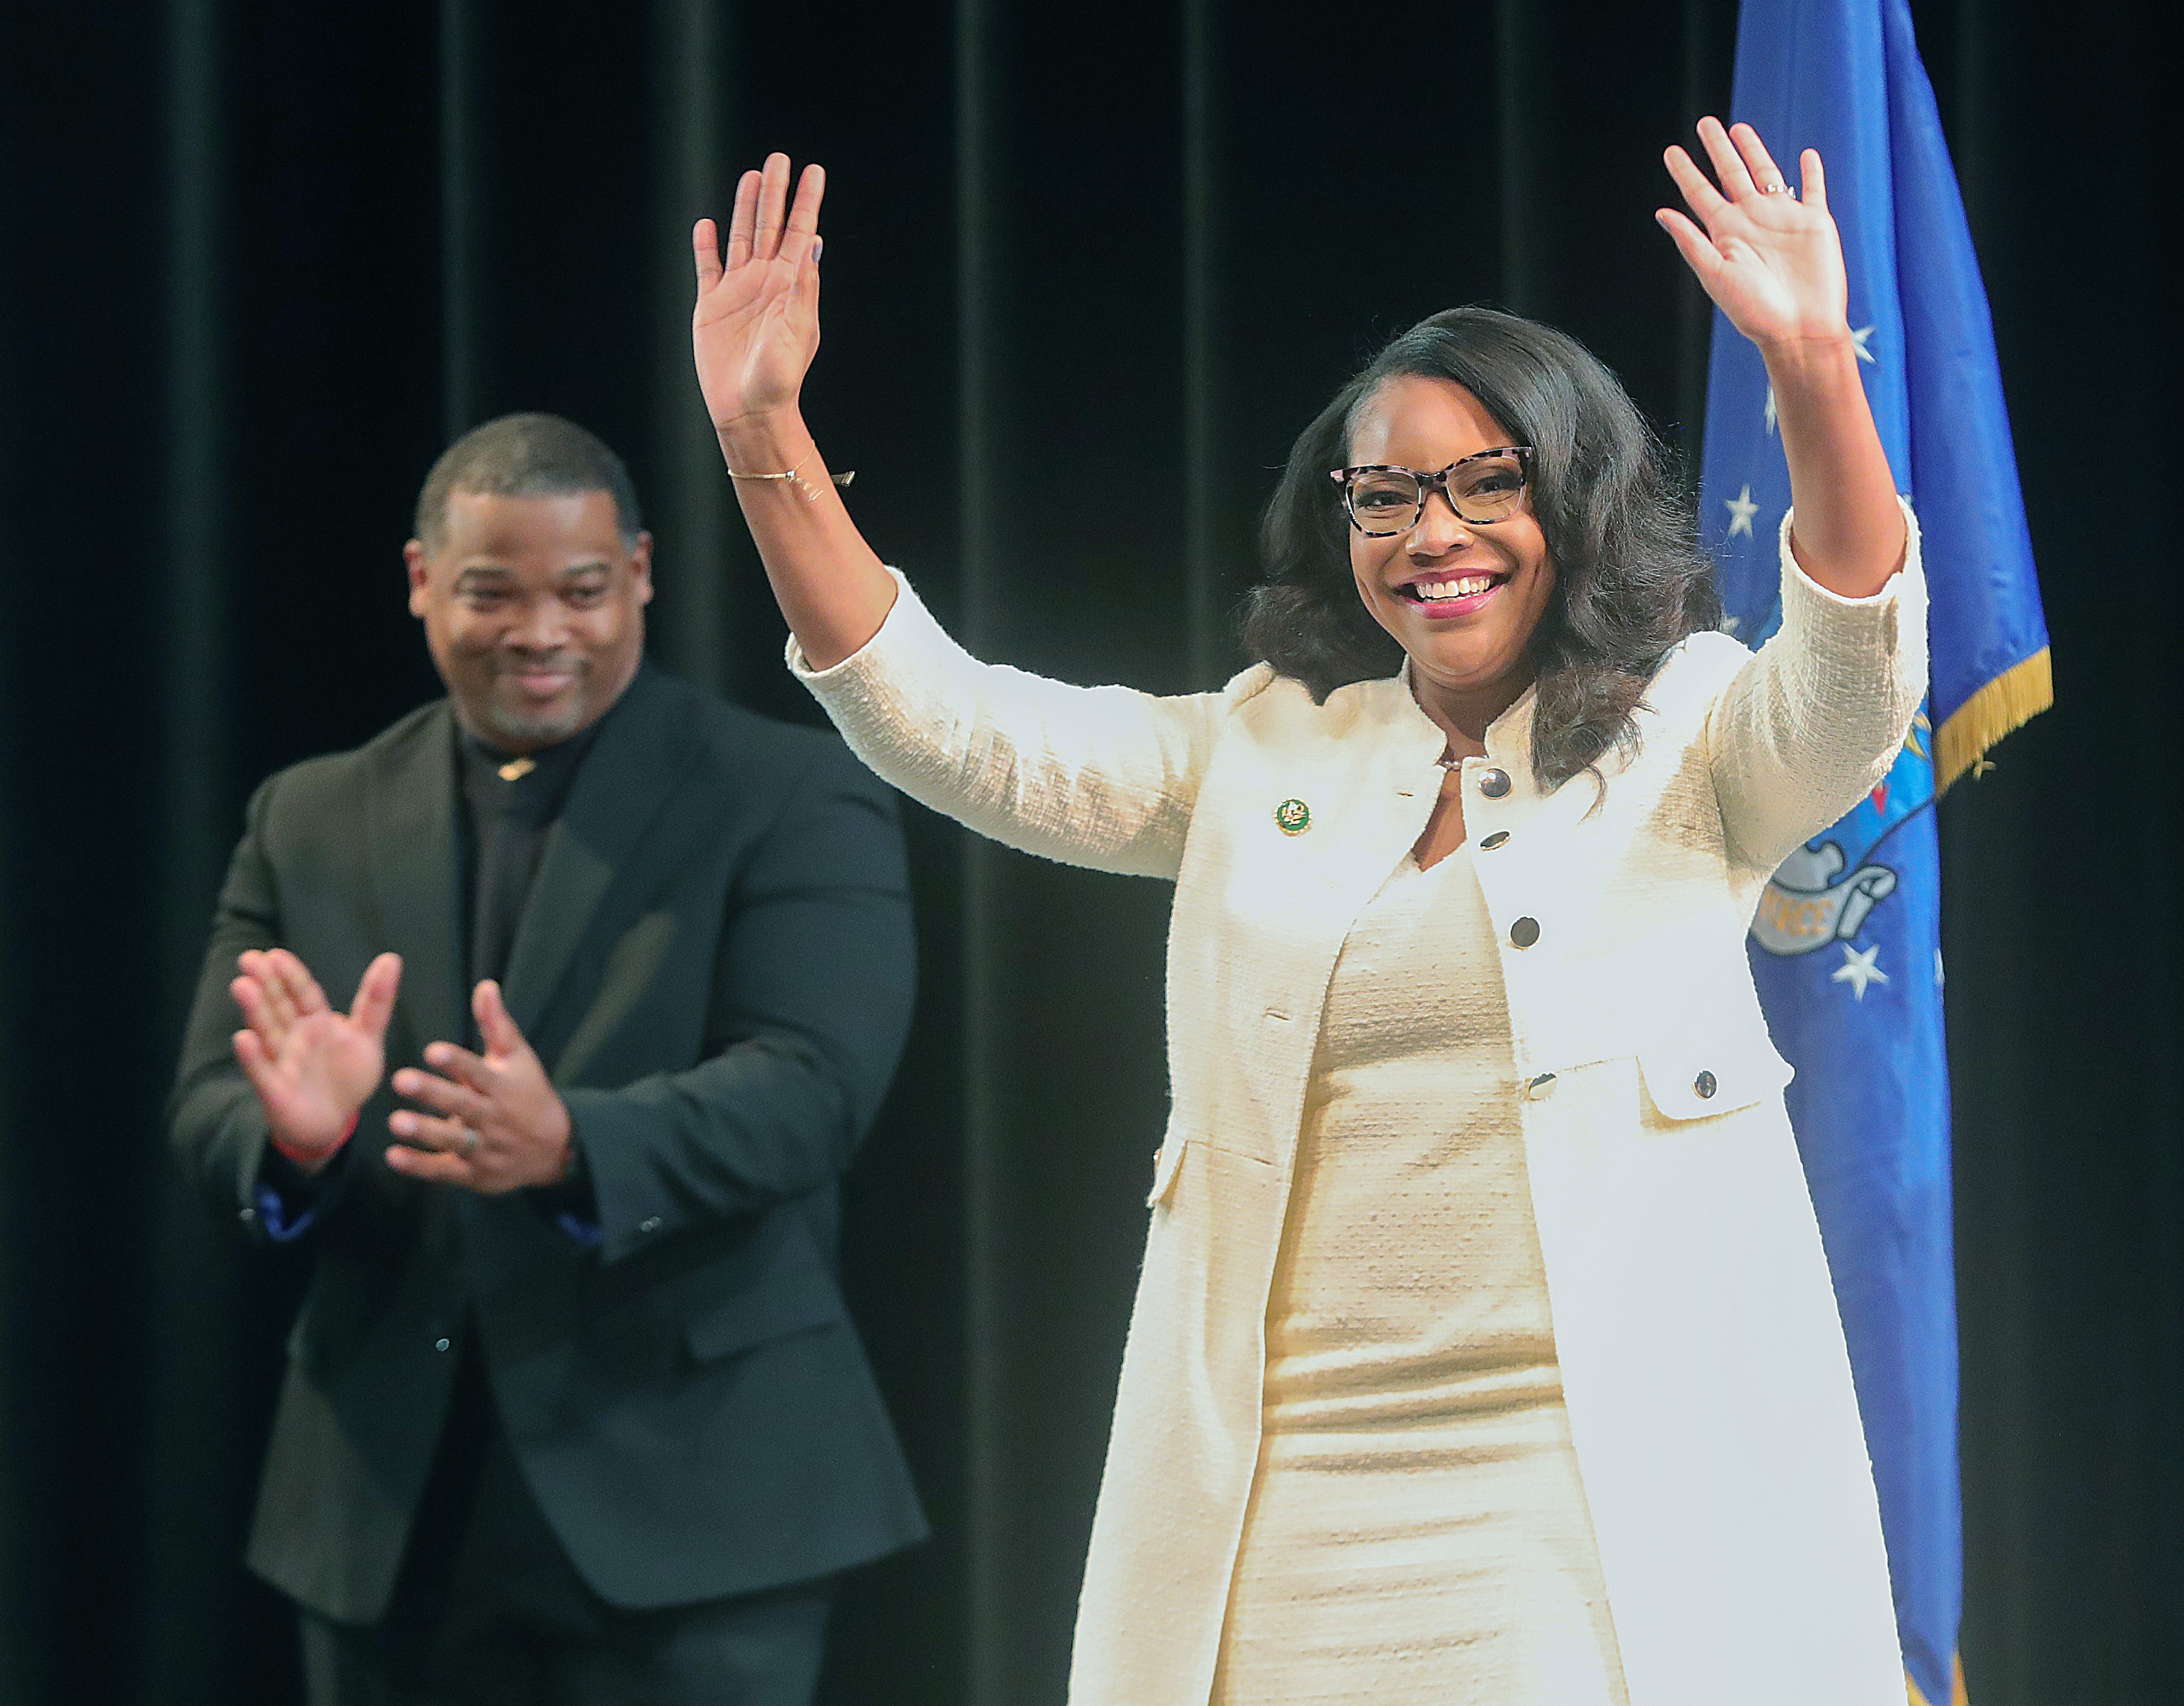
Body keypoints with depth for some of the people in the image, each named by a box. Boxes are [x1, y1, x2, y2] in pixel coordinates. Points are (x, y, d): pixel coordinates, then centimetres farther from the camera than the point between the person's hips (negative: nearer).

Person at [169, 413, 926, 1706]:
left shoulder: (798, 803, -2)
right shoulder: (313, 820, 11)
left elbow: (811, 1088, -15)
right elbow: (209, 1106, 4)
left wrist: (568, 1147, -33)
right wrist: (297, 1137, -21)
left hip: (684, 1506, -4)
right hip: (392, 1515, 4)